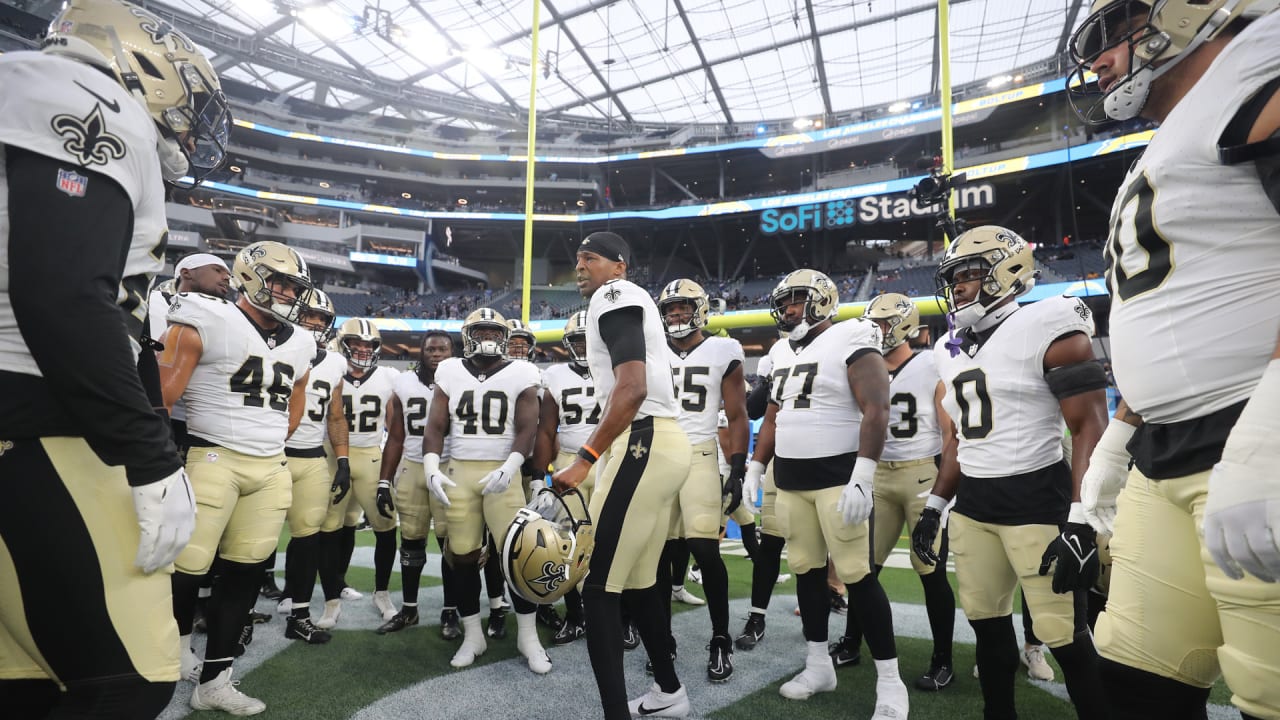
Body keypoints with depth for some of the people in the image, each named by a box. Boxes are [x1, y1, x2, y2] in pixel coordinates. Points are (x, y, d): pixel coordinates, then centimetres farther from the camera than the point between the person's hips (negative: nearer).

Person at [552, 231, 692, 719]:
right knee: (639, 580, 19)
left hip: (642, 444, -10)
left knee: (599, 586, -6)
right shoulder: (633, 303, 25)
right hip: (662, 442, 10)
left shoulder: (614, 296, -4)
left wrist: (584, 460, -19)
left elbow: (632, 389, -19)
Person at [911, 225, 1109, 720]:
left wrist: (1078, 522, -19)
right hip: (972, 504, 7)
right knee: (986, 622, 14)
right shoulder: (953, 350, 11)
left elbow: (1091, 428, -13)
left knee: (1063, 634, -1)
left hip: (1036, 500, -6)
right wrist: (934, 506, 15)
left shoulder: (1046, 330, -9)